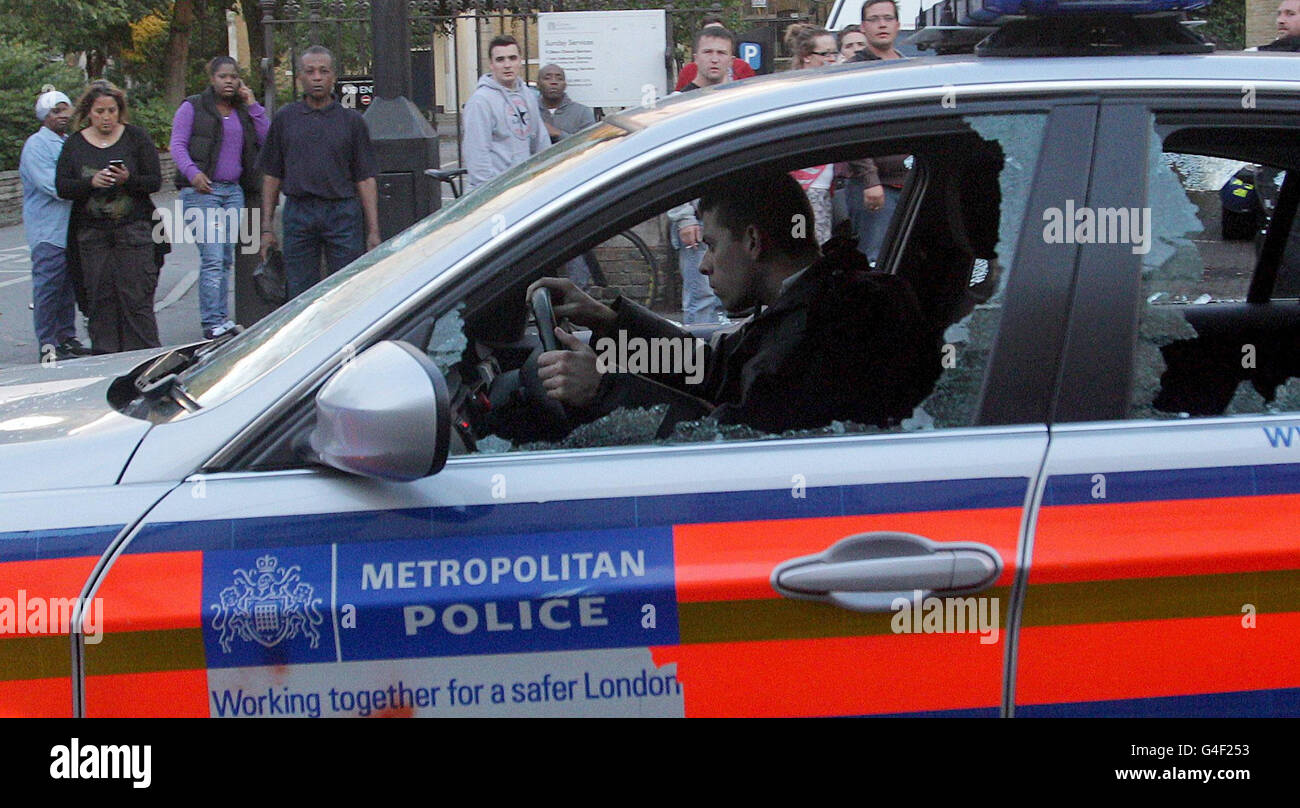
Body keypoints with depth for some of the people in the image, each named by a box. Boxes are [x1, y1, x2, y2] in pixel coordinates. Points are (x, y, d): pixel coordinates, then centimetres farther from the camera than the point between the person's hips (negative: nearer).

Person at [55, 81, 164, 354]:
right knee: (100, 300, 3)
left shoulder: (136, 137, 3)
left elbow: (155, 181, -1)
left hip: (134, 230, -2)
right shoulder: (75, 144, 8)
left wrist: (128, 180, -20)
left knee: (136, 298, -5)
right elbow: (62, 187, 1)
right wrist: (91, 182, -17)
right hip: (92, 233, 2)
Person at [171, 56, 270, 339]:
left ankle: (220, 319, 13)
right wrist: (192, 172, -19)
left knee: (226, 259, 7)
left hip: (233, 191, 6)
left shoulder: (243, 111, 17)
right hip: (201, 190, -6)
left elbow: (267, 139, 8)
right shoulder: (193, 108, 4)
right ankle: (212, 323, -15)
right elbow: (177, 145, -3)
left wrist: (253, 106, 3)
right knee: (212, 257, -14)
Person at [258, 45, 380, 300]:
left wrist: (373, 231, -2)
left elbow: (365, 178, 4)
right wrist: (267, 226, 5)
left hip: (343, 214, -1)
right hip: (298, 214, 1)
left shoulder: (351, 120, 6)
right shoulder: (285, 119, 9)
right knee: (301, 295, 4)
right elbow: (271, 175, 11)